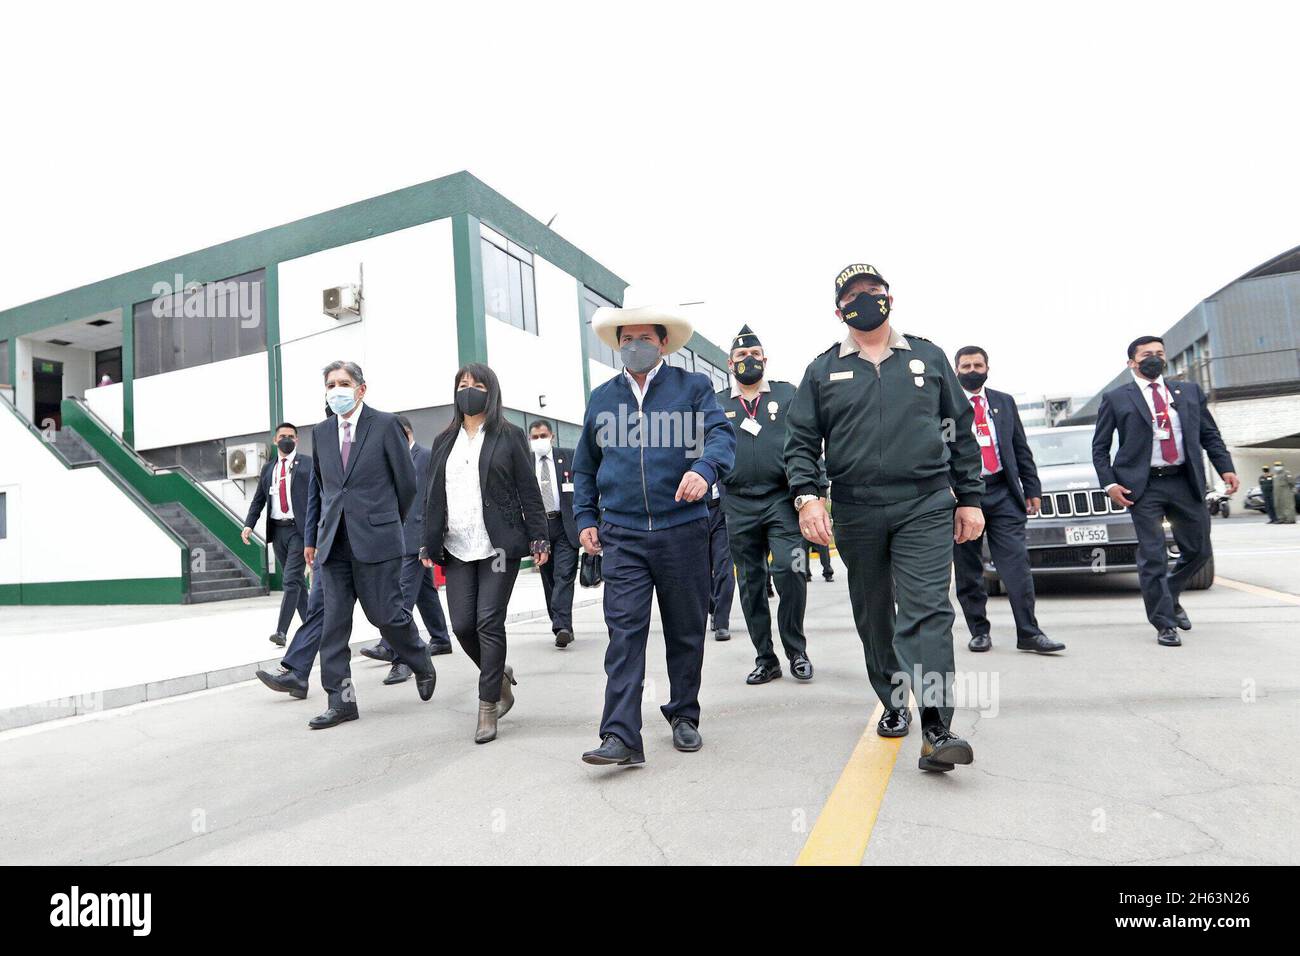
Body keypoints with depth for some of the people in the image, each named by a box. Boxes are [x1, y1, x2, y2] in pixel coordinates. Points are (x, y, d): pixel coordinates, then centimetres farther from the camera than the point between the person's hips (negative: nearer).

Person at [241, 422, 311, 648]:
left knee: (291, 579, -11)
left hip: (299, 529, -5)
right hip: (277, 530, 5)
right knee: (296, 581, 11)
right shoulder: (268, 469, 15)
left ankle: (281, 631, -9)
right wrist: (249, 524, 2)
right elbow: (258, 500, 15)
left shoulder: (308, 463, 1)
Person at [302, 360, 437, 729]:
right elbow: (317, 487, 19)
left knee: (385, 613, -1)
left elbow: (406, 481, 2)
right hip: (334, 542, 5)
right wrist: (312, 537, 17)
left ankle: (422, 664, 27)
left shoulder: (385, 424, -3)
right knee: (334, 621, 4)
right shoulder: (321, 432, 12)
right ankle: (341, 701, 13)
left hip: (375, 539, -5)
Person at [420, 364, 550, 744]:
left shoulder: (509, 436, 3)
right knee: (462, 625, 1)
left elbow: (529, 492, 0)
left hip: (499, 546, -4)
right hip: (457, 549, 4)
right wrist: (429, 545, 10)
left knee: (489, 623, -5)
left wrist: (539, 539, -6)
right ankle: (499, 676, 29)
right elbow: (432, 497, 15)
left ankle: (488, 707, 8)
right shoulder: (444, 442, 15)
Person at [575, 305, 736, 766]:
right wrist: (585, 518, 10)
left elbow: (721, 434, -10)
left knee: (686, 631, 11)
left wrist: (704, 469, -31)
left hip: (683, 530, -1)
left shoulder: (693, 386, 4)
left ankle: (684, 716, 29)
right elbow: (584, 467, 20)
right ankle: (621, 736, -4)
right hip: (622, 535, 1)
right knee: (624, 631, -7)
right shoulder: (601, 398, 13)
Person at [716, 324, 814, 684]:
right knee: (751, 584, 7)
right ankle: (765, 658, 19)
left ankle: (796, 651, 8)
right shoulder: (717, 405, 12)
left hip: (781, 499, -2)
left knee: (789, 571, -13)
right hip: (738, 506, 2)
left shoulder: (787, 394, 8)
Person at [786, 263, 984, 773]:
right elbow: (801, 441, 5)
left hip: (926, 507, -1)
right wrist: (806, 495, -11)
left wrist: (969, 498, 7)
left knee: (926, 612, -11)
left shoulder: (928, 357, 11)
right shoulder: (823, 370, 9)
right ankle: (893, 704, 30)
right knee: (873, 617, 12)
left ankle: (936, 729, -10)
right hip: (856, 514, 2)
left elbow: (961, 431, 13)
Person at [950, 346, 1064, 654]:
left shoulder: (1004, 402, 15)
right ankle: (979, 631, 15)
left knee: (1016, 563, -4)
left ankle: (1028, 633, 0)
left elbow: (1021, 449, 15)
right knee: (968, 570, 4)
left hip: (1003, 493, 2)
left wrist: (1032, 489, 8)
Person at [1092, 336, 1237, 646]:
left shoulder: (1189, 391, 13)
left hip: (1185, 481, 4)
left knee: (1198, 549, 10)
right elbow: (1100, 447, 3)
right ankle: (1164, 623, 7)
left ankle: (1170, 597, 36)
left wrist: (1226, 468, 1)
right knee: (1153, 556, -3)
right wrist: (1109, 483, -8)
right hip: (1144, 486, -4)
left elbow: (1210, 434, 14)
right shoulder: (1116, 399, 3)